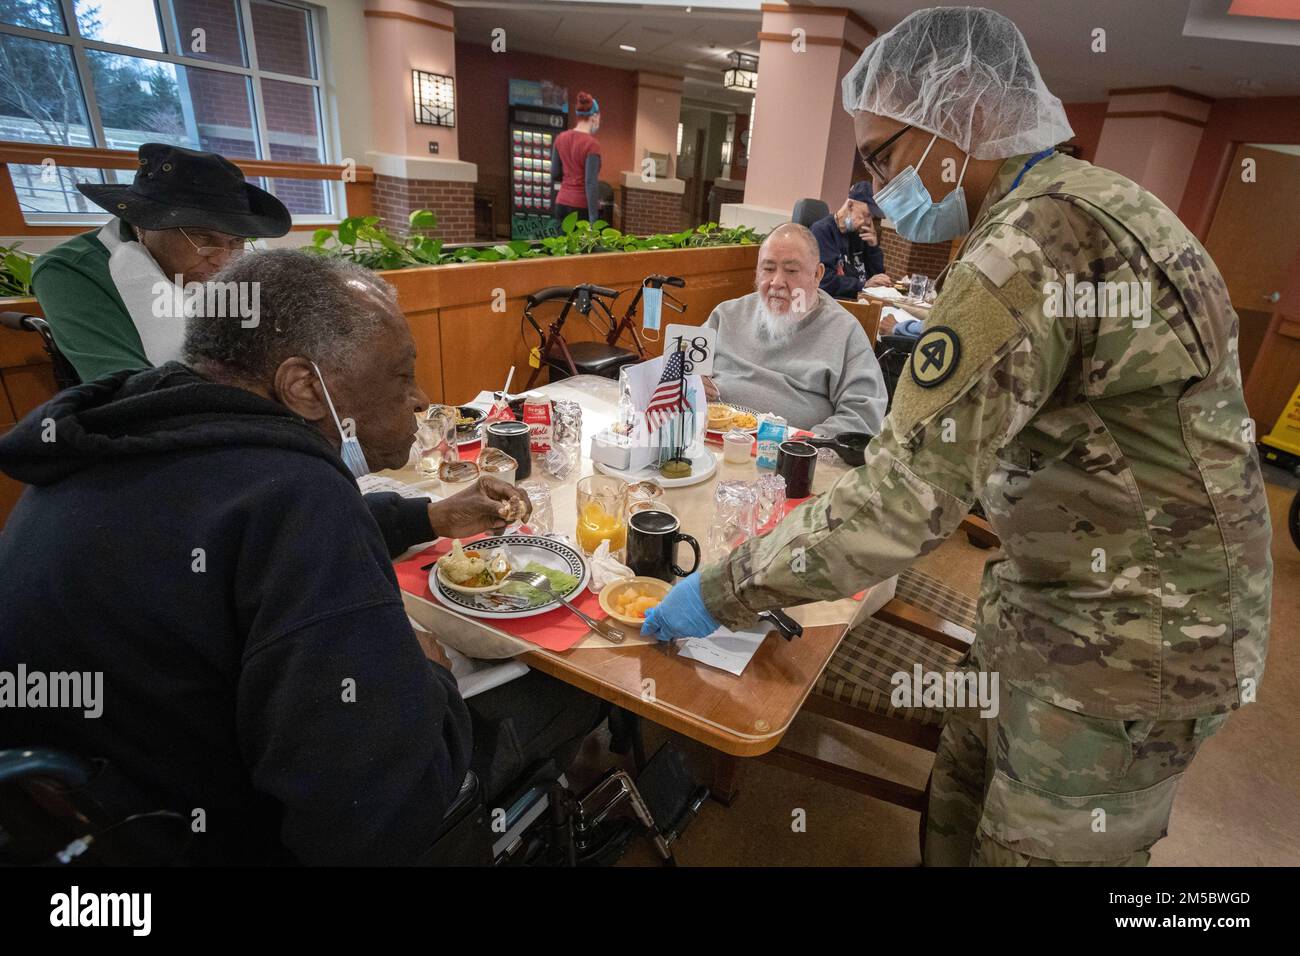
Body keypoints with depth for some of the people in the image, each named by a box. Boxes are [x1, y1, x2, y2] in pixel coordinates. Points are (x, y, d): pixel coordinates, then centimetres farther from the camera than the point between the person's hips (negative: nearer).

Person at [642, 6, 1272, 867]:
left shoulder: (1032, 241, -25)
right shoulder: (1083, 202, 8)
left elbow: (907, 499, -28)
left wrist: (723, 593, -20)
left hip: (1126, 642, -9)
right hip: (1071, 597, 9)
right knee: (962, 811, 19)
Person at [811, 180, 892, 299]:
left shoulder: (858, 234, 15)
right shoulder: (822, 231, -9)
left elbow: (877, 274, 19)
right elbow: (823, 280, -21)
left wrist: (874, 247, 3)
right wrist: (863, 285, -18)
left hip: (859, 298, 8)